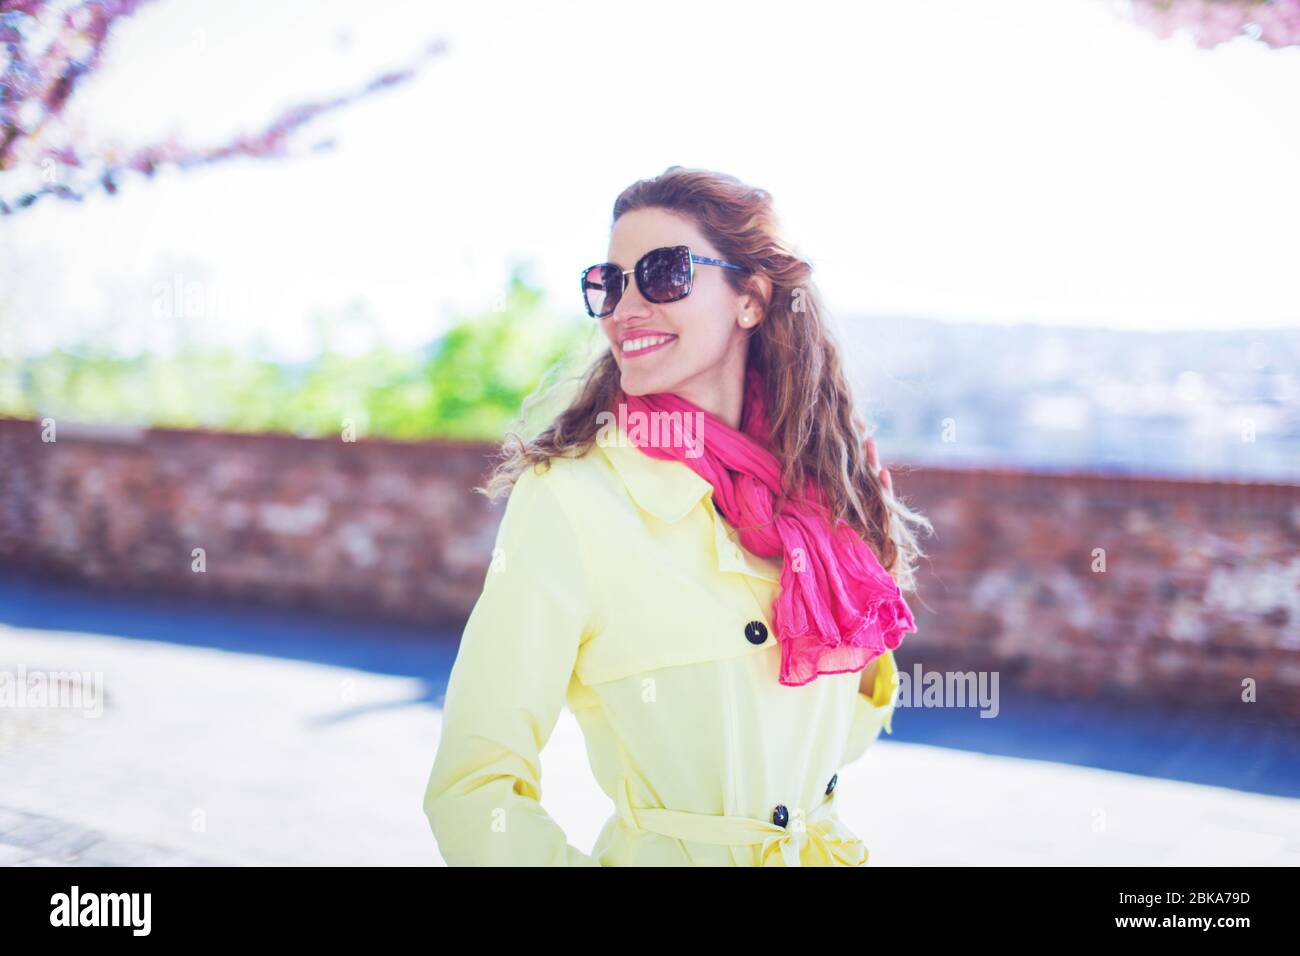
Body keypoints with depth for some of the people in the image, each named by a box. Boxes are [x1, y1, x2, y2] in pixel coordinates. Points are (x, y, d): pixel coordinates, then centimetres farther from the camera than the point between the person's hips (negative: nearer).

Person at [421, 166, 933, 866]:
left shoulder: (815, 480, -3)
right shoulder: (566, 498, -17)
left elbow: (846, 722, 8)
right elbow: (475, 788, -19)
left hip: (822, 845, 4)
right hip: (666, 854, -4)